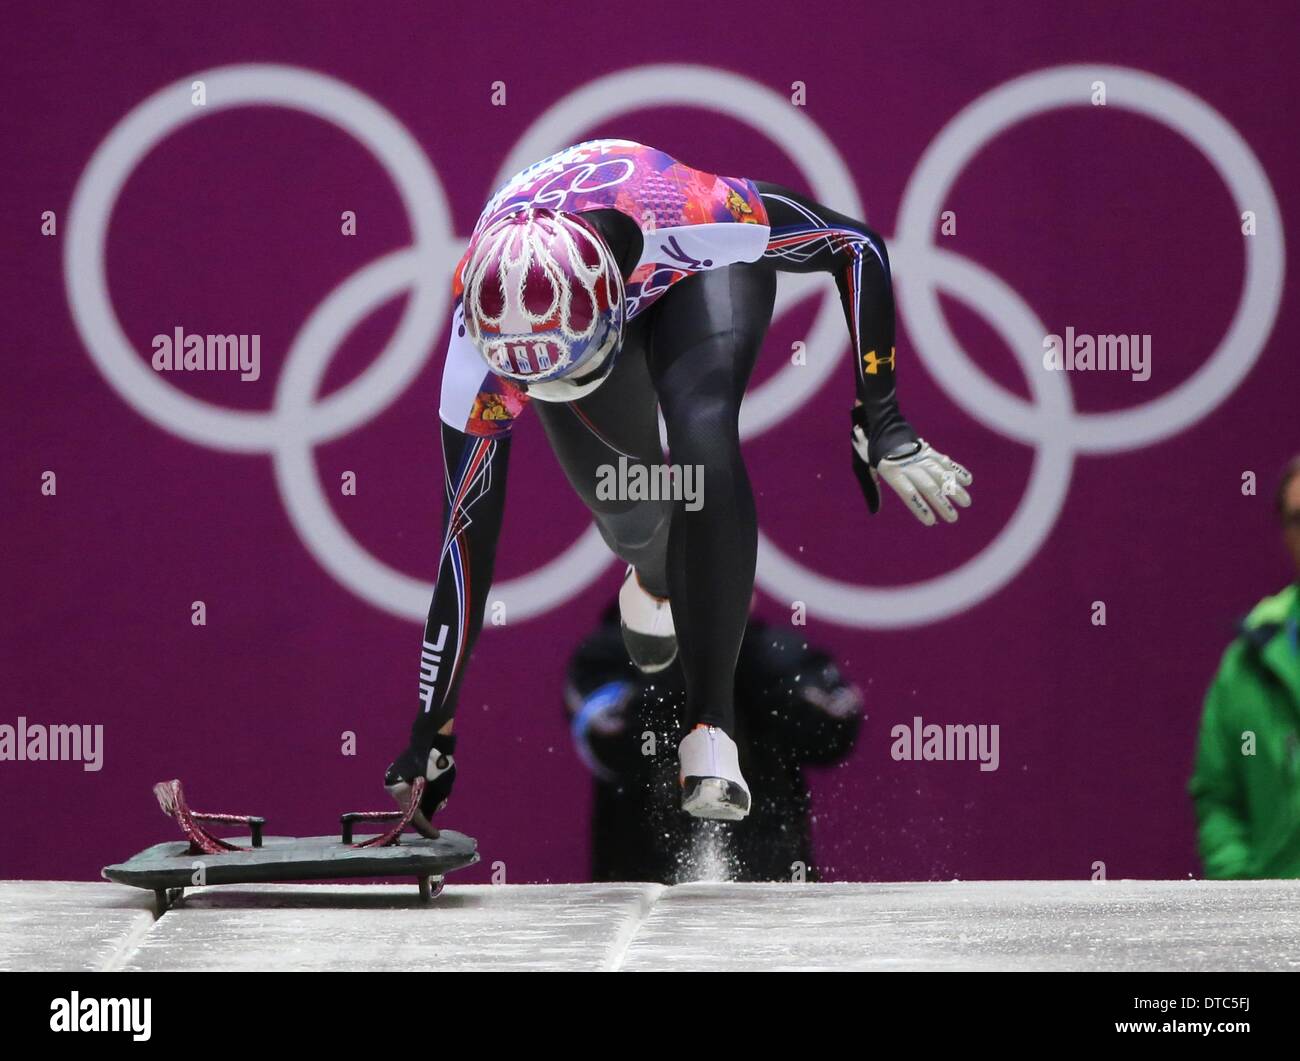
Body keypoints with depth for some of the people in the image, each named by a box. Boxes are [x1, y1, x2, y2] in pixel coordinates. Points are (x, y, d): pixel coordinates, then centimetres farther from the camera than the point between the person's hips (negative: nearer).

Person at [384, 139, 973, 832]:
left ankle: (711, 728, -30)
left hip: (696, 274, -2)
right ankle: (655, 578, 38)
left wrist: (880, 422, -26)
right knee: (625, 515, -4)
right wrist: (430, 734, -26)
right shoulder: (478, 348, -38)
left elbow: (858, 246, -27)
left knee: (703, 431, -29)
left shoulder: (683, 211, -45)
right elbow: (467, 539, -29)